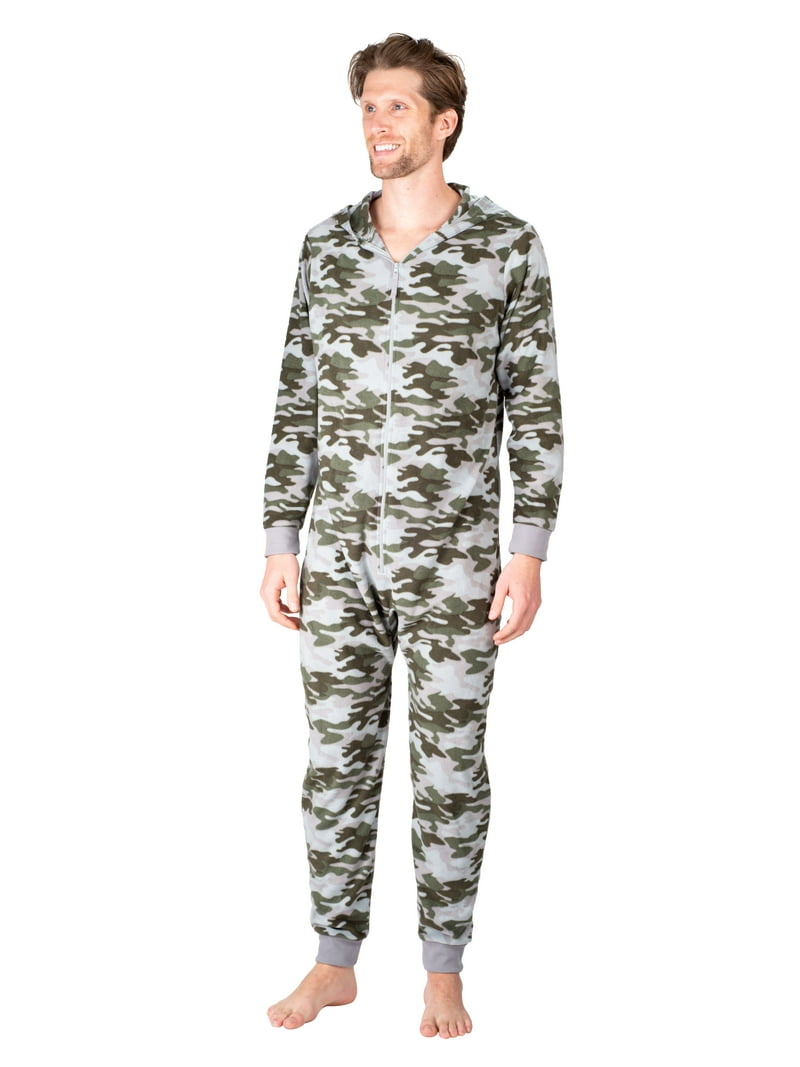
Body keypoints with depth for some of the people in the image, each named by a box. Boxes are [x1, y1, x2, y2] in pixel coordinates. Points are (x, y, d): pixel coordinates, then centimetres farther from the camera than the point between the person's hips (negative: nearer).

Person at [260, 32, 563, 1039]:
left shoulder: (507, 246, -3)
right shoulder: (326, 245, 7)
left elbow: (535, 407, -3)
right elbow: (296, 404, 9)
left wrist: (529, 553, -9)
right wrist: (280, 545, 5)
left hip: (453, 558, -3)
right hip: (339, 552, 3)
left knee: (450, 768, 6)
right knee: (336, 760, 10)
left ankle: (443, 972, 23)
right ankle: (334, 963, 25)